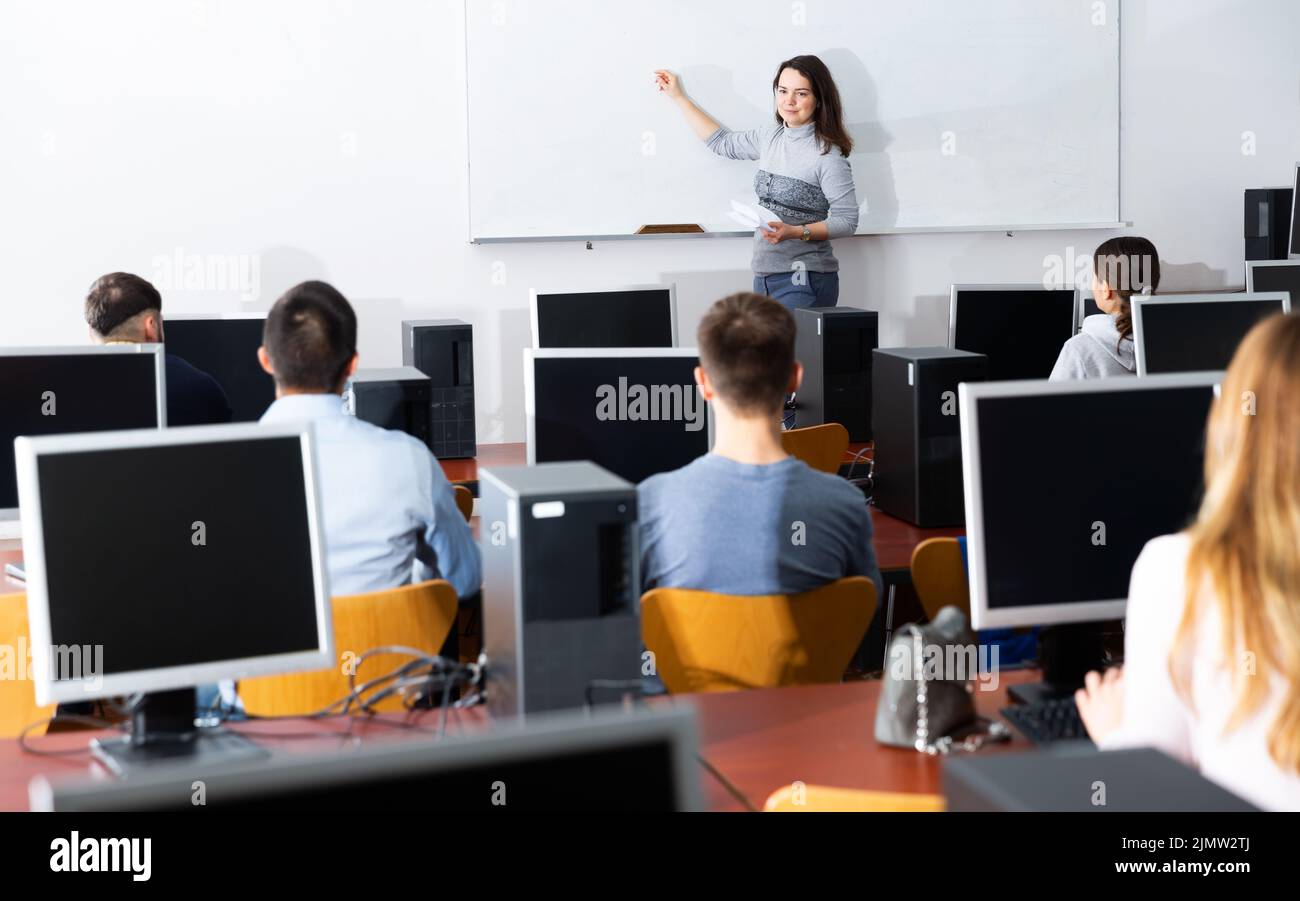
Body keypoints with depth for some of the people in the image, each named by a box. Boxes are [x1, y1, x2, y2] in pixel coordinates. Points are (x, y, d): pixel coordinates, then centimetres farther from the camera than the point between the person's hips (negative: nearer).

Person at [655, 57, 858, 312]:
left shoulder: (828, 154, -11)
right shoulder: (770, 137, 10)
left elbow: (847, 220, -11)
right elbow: (723, 143, 26)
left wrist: (795, 232, -23)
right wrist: (678, 97, 28)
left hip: (804, 281, -7)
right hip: (765, 276, 7)